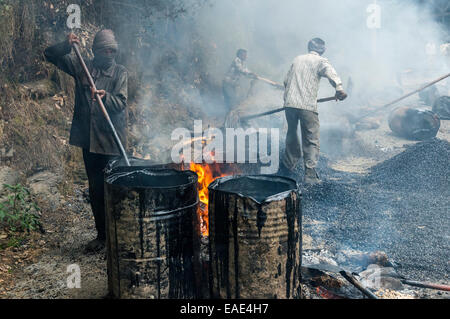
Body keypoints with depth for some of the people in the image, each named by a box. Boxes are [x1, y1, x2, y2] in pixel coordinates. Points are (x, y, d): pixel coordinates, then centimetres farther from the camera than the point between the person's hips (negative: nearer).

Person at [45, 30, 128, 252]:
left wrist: (105, 97, -32)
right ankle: (102, 234, 24)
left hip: (112, 140, -3)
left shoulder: (120, 73, 0)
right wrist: (67, 46, -5)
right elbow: (50, 55, 14)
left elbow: (120, 103, -12)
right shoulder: (82, 67, 9)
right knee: (95, 189, 10)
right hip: (88, 139, 4)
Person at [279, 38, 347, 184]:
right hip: (307, 106, -5)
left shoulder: (297, 59, 19)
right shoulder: (320, 61, 3)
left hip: (289, 103, 5)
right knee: (311, 141, 1)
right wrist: (339, 87, -34)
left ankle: (287, 166, 33)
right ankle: (310, 174, -7)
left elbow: (286, 80, 23)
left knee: (292, 136, 21)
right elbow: (330, 72, -19)